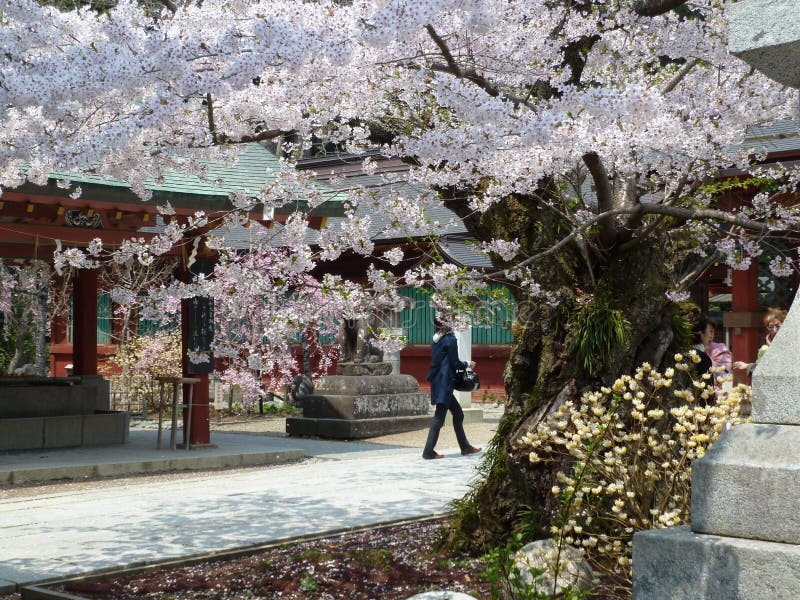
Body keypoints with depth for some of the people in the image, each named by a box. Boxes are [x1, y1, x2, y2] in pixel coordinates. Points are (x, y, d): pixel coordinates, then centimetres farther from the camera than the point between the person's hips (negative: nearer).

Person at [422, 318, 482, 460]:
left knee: (458, 414, 17)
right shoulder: (450, 340, -13)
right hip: (445, 383, -9)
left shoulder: (437, 340, 11)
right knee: (439, 417, -5)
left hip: (438, 381, 9)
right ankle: (429, 451, -4)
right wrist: (468, 364, 6)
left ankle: (465, 447, 23)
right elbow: (455, 363, -13)